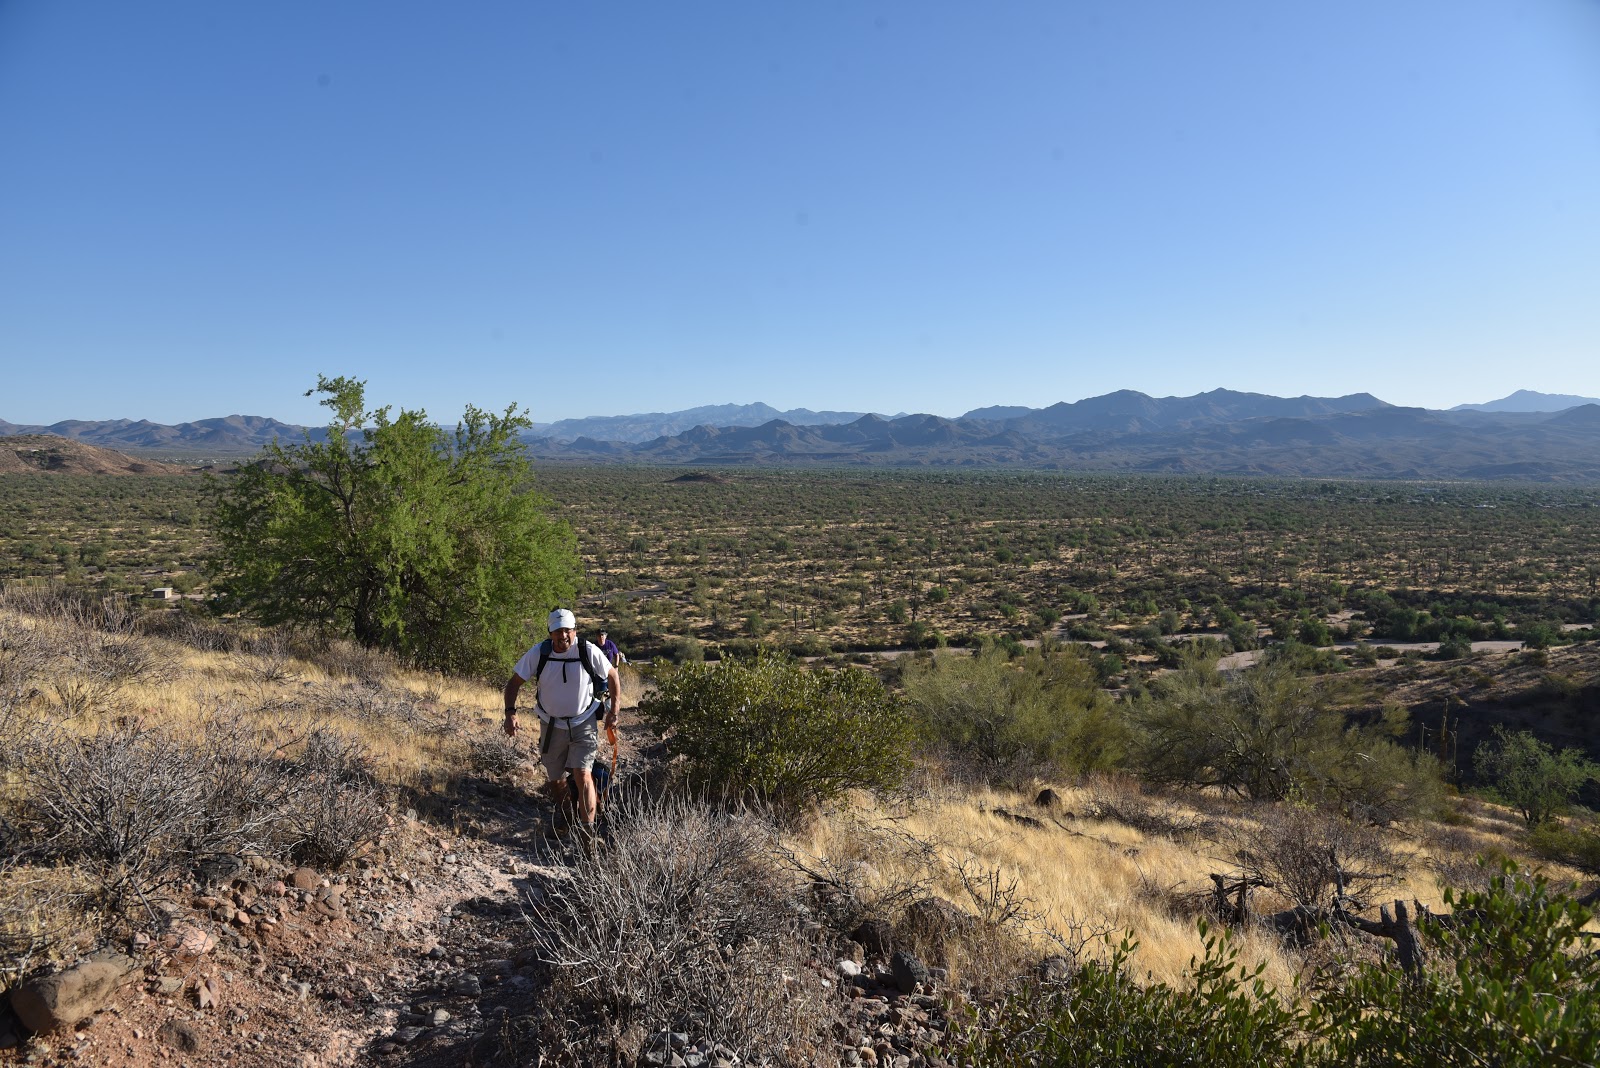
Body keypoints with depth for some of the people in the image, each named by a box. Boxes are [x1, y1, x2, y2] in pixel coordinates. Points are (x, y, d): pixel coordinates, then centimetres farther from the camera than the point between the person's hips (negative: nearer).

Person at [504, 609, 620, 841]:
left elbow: (613, 678, -2)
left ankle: (587, 833, -12)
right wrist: (510, 713, -18)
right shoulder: (538, 653, -14)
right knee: (556, 780, 15)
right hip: (551, 725, 2)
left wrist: (613, 713, -3)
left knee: (583, 775, -18)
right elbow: (515, 682, -4)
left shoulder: (589, 652, -16)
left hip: (583, 724, -2)